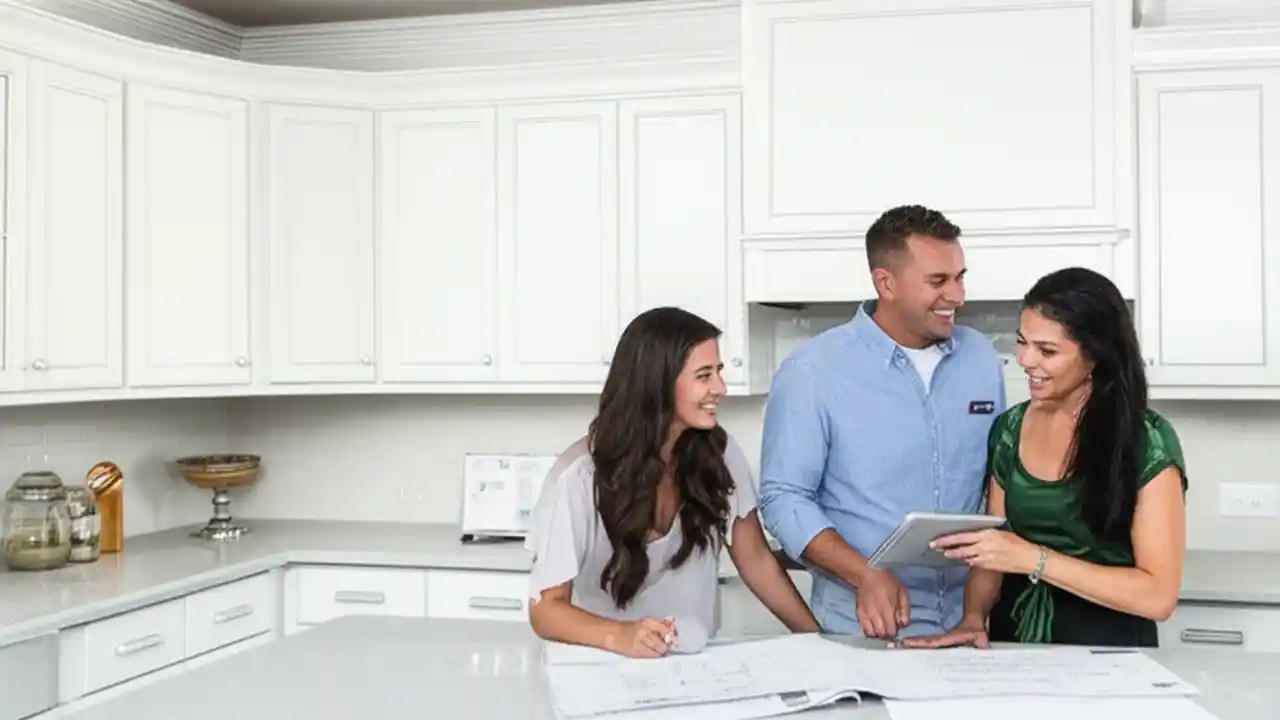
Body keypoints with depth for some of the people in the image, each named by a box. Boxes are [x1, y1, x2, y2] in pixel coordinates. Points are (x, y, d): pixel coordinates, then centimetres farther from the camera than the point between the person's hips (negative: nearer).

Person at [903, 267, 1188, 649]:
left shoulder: (1148, 442, -8)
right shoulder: (1009, 429, 6)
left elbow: (1159, 595, -13)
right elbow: (992, 554, 9)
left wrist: (1033, 558, -19)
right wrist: (973, 618, -9)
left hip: (1107, 648, -2)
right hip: (1013, 640, 2)